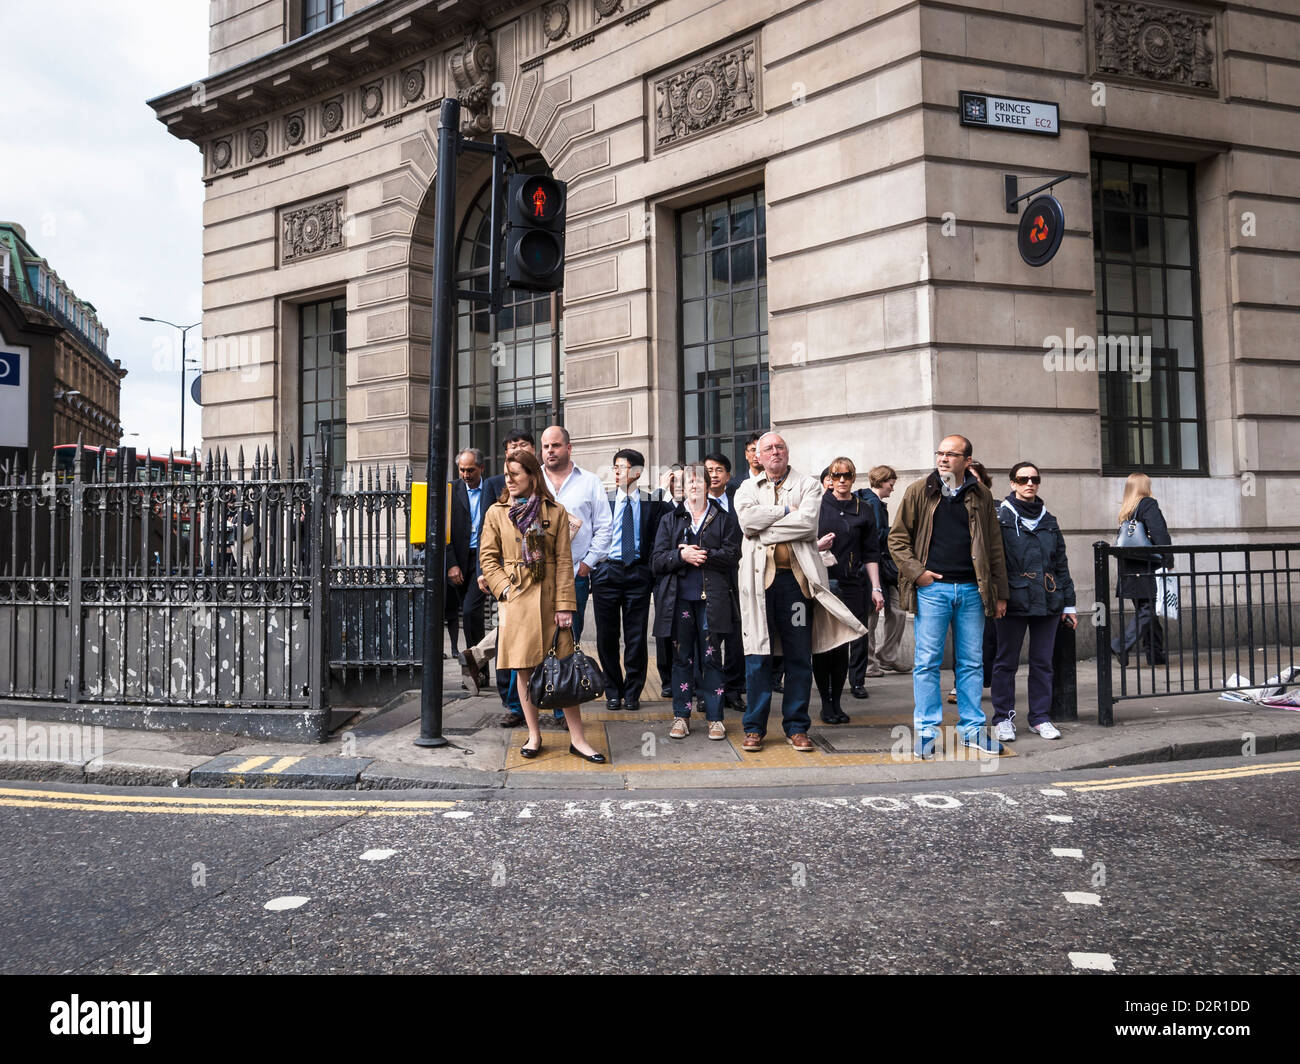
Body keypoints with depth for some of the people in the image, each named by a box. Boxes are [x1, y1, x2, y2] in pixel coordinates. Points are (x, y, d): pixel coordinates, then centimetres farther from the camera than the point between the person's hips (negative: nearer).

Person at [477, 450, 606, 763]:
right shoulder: (496, 512, 7)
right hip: (516, 598, 1)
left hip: (549, 598, -1)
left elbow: (564, 561, 0)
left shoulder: (556, 513, 4)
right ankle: (534, 736, 15)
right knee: (523, 669, 3)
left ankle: (577, 739, 4)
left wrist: (564, 604, -6)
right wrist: (505, 588, -7)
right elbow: (488, 558, 8)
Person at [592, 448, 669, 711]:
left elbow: (656, 542, 3)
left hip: (638, 574, -1)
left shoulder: (652, 503, 4)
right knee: (607, 637, 4)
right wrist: (594, 571, -2)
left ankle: (632, 693, 14)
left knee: (636, 637, 2)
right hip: (607, 570, 1)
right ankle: (613, 692, 18)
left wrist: (649, 572, -5)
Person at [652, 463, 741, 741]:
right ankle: (681, 716, 13)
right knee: (682, 658, 5)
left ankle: (714, 718, 8)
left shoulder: (724, 519, 9)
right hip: (680, 598, 2)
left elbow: (732, 554, -4)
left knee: (711, 658, 1)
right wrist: (681, 556, -12)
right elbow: (658, 560, 5)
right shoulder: (670, 521, 14)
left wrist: (703, 555, -11)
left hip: (712, 600, -2)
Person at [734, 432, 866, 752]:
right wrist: (786, 510, -5)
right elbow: (747, 520, -6)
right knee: (758, 654, 1)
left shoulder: (808, 485, 11)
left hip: (796, 576, 0)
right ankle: (754, 728, 9)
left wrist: (765, 529, -7)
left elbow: (808, 522, -9)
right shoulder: (747, 488, 15)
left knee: (799, 655, 3)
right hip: (760, 578, 0)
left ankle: (796, 726, 13)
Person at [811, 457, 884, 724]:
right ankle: (826, 703, 9)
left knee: (842, 646, 3)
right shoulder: (817, 504, 5)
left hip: (851, 585, 2)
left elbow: (871, 553, 11)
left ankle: (836, 702, 14)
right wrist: (816, 546, -13)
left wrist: (876, 588, 5)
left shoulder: (863, 511, 11)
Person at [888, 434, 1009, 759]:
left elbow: (995, 547, 12)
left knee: (971, 662, 8)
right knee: (927, 662, -1)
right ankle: (926, 731, 7)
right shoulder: (919, 492, 4)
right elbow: (897, 538, 5)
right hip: (932, 589, -2)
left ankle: (972, 728, 18)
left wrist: (1000, 593, 9)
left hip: (972, 589, 2)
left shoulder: (981, 496, 10)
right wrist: (917, 572, -7)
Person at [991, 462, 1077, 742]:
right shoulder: (1000, 519, 0)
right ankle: (1003, 718, 10)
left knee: (1042, 661, 8)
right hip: (1013, 602, -4)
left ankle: (1040, 717, 18)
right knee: (1007, 662, 2)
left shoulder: (1049, 521, 16)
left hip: (1047, 602, 4)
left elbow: (1061, 565, 18)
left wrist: (1068, 604, 15)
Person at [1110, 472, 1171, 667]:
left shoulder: (1126, 510, 15)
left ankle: (1155, 653, 15)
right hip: (1146, 569, -8)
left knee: (1144, 609, 11)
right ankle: (1120, 646, -16)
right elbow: (1159, 533, -16)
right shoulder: (1148, 505, -6)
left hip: (1131, 570, 8)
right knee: (1147, 609, -6)